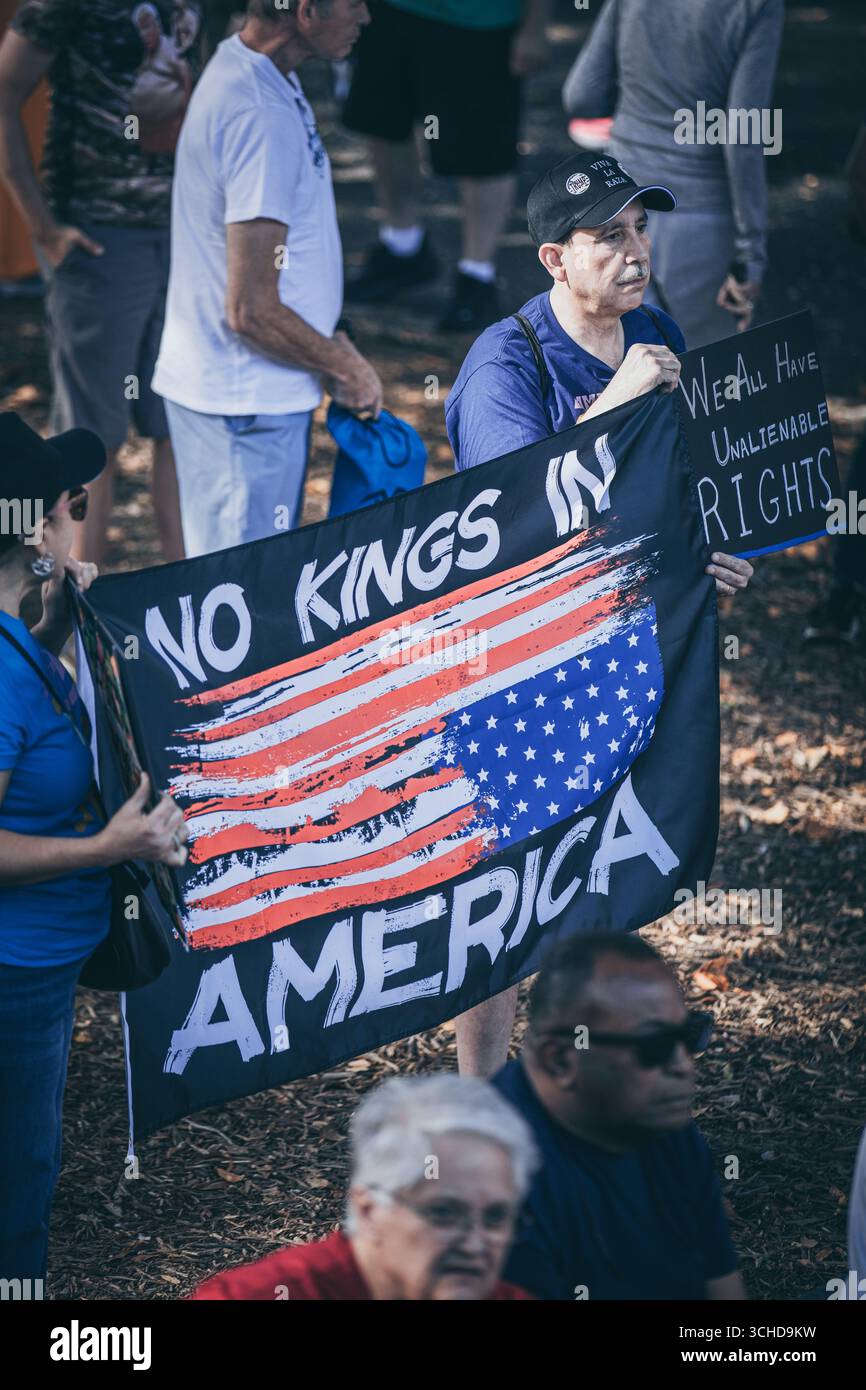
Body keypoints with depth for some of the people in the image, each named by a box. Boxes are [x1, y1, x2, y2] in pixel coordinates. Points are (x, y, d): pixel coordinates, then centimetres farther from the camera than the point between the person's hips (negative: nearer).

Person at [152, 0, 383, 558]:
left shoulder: (239, 68, 7)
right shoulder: (261, 115, -25)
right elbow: (253, 312, -25)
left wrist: (334, 344, 16)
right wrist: (347, 366, -10)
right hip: (248, 403, -10)